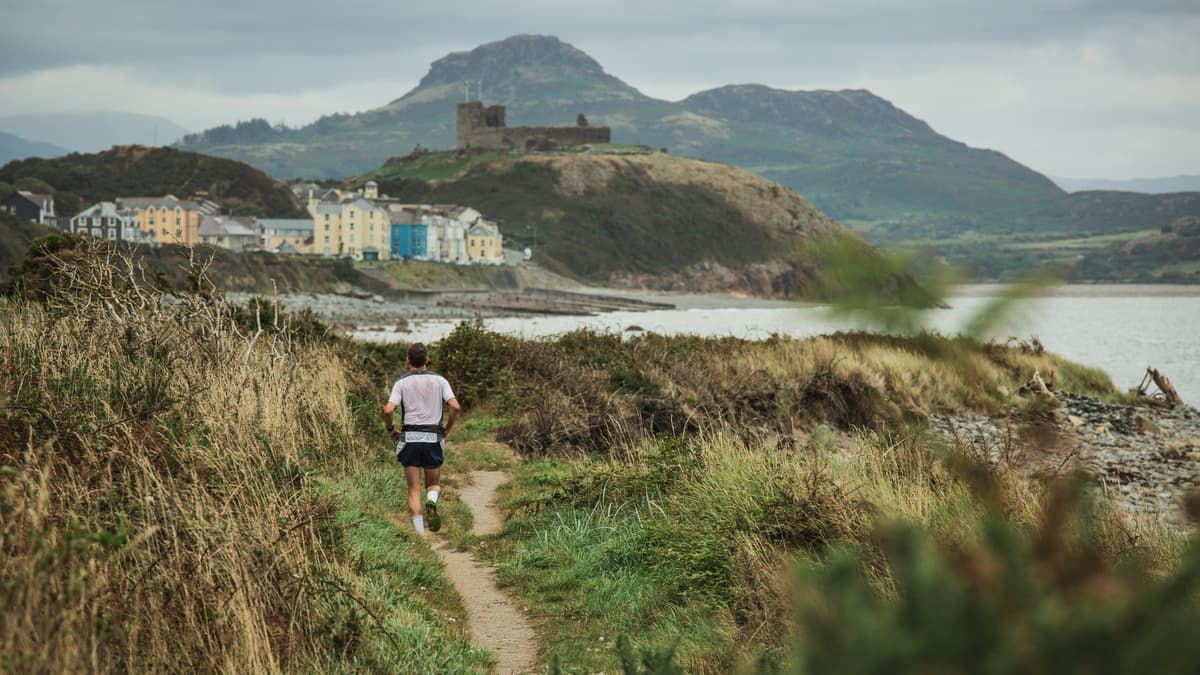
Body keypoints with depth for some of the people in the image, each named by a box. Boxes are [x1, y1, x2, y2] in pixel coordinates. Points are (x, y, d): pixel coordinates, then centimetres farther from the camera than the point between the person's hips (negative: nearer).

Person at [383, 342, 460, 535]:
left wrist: (390, 429, 7)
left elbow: (388, 410, -11)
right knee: (434, 484, 17)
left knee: (414, 490, 6)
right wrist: (447, 429, 8)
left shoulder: (401, 383, 1)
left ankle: (420, 533, -2)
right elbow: (454, 406, -8)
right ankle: (431, 502, -17)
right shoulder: (439, 380, 4)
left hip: (409, 439, -1)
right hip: (433, 439, 1)